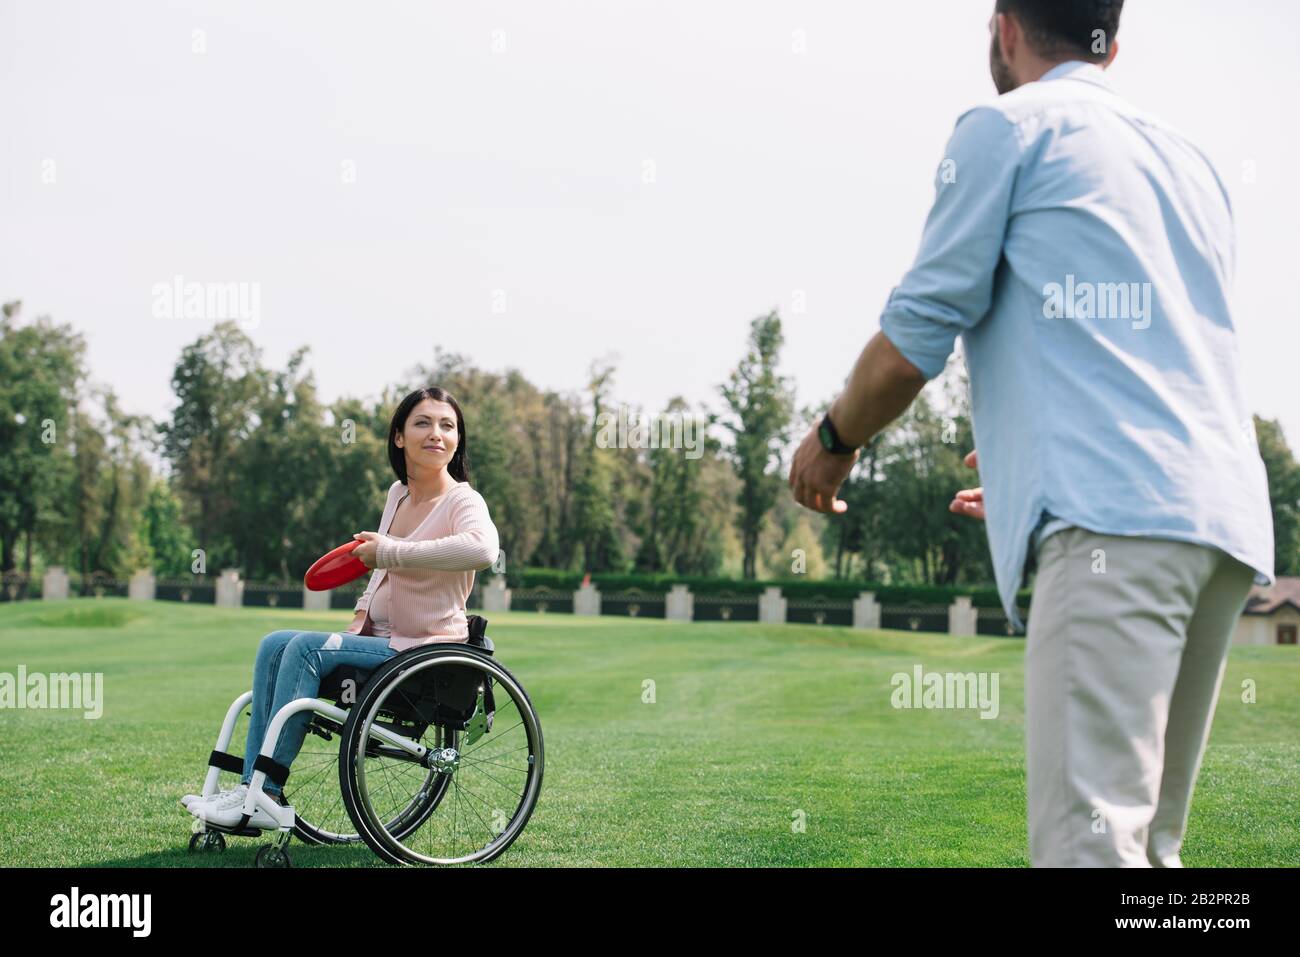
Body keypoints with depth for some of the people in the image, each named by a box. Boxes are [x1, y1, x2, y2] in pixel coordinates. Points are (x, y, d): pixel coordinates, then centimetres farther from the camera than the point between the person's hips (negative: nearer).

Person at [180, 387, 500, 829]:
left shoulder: (463, 502, -15)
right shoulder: (398, 494, 10)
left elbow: (482, 549, -40)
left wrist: (388, 552, -33)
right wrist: (363, 611, 7)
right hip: (381, 639, 8)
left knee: (306, 647, -23)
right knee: (274, 645, -7)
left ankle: (265, 795, -18)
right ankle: (251, 787, -11)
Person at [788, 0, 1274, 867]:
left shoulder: (1008, 126, 7)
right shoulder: (1192, 162, 28)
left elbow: (919, 332, 2)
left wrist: (834, 441, 19)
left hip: (1116, 518, -8)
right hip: (1230, 519, 8)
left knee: (1089, 842, -17)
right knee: (1147, 842, 12)